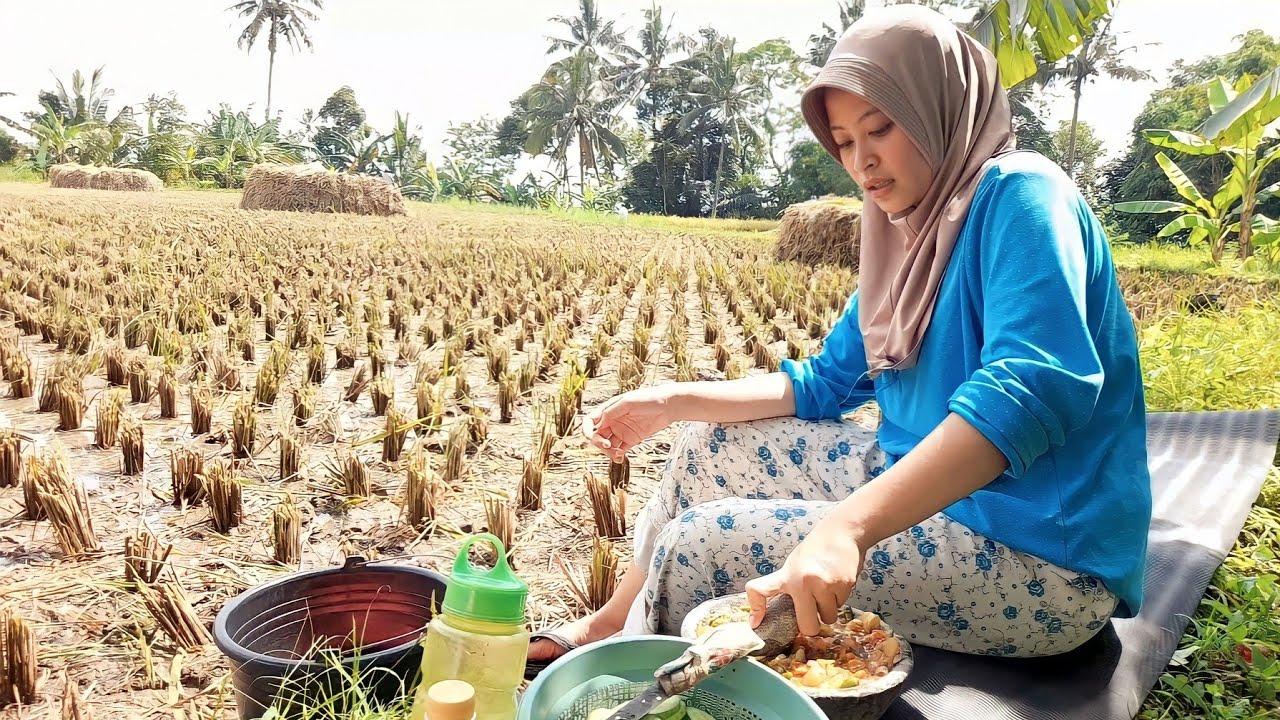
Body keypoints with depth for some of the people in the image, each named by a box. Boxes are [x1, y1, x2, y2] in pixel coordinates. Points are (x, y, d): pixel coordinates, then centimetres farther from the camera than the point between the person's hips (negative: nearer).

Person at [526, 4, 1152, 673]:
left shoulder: (1018, 194, -17)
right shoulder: (911, 234, 10)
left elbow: (1034, 389, -33)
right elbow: (825, 383, 14)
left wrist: (848, 527, -43)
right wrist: (673, 403, 6)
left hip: (1039, 550, -9)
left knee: (696, 547, -14)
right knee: (710, 445, 11)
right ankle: (608, 628, 26)